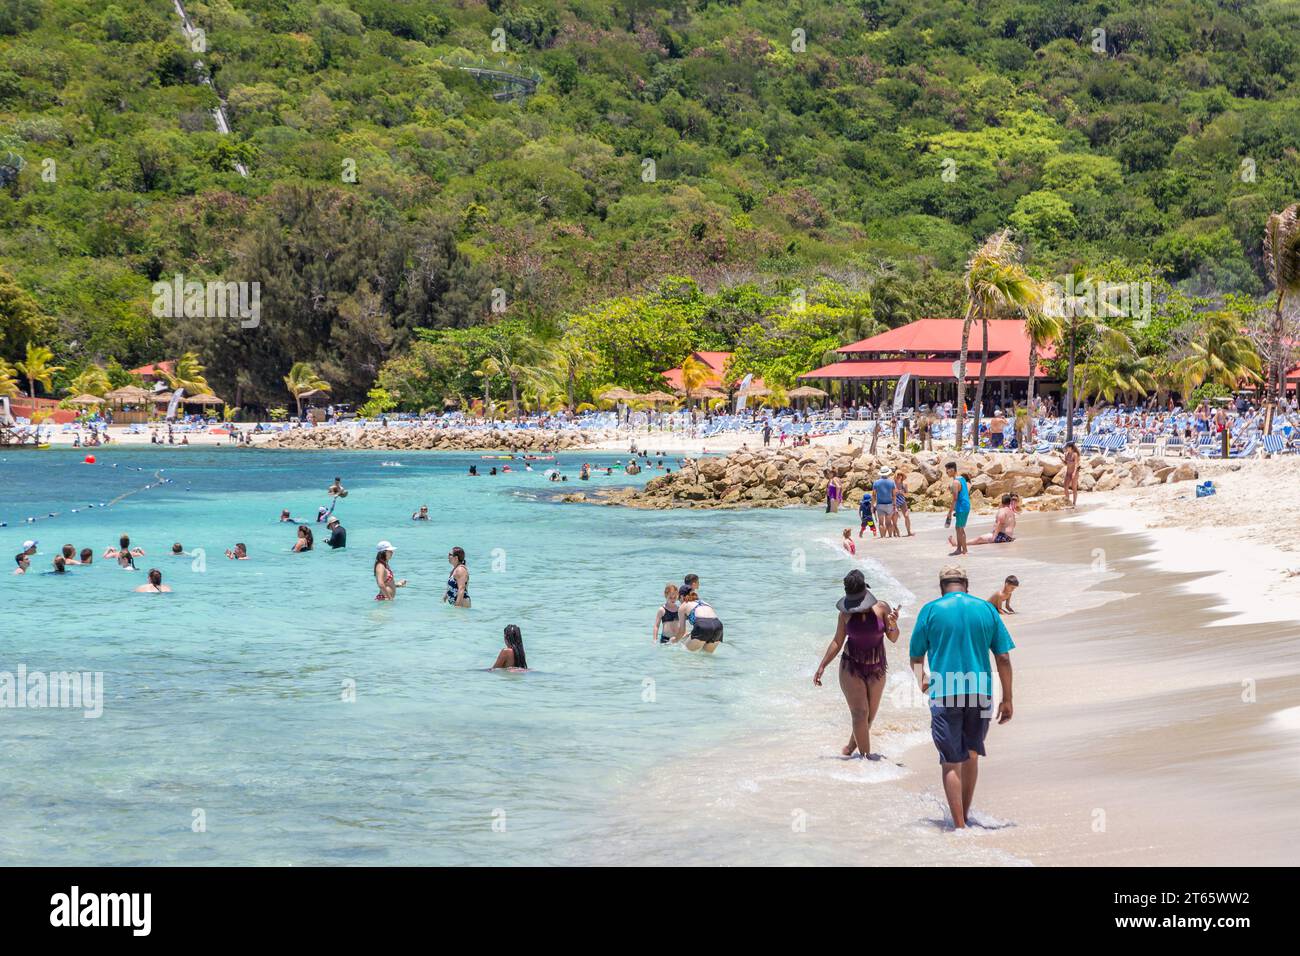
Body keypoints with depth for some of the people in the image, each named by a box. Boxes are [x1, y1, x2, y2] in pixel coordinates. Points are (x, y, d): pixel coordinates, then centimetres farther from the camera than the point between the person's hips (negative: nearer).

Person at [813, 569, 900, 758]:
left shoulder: (882, 608, -9)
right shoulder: (846, 613, -7)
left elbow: (893, 638, -6)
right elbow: (837, 642, 3)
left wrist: (893, 624, -27)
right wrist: (822, 666, 0)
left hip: (876, 670, 2)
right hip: (851, 668, -2)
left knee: (870, 715, 11)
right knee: (860, 713, -11)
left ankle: (850, 748, 33)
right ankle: (866, 755, -8)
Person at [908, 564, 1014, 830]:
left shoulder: (931, 610, 0)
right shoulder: (987, 609, 6)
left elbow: (916, 656, 7)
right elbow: (1003, 658, 4)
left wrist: (922, 680, 27)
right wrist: (1007, 700, 9)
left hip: (944, 695, -3)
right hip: (980, 693, 3)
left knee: (951, 762, 0)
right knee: (971, 753, 21)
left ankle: (960, 826, -5)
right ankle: (965, 813, 33)